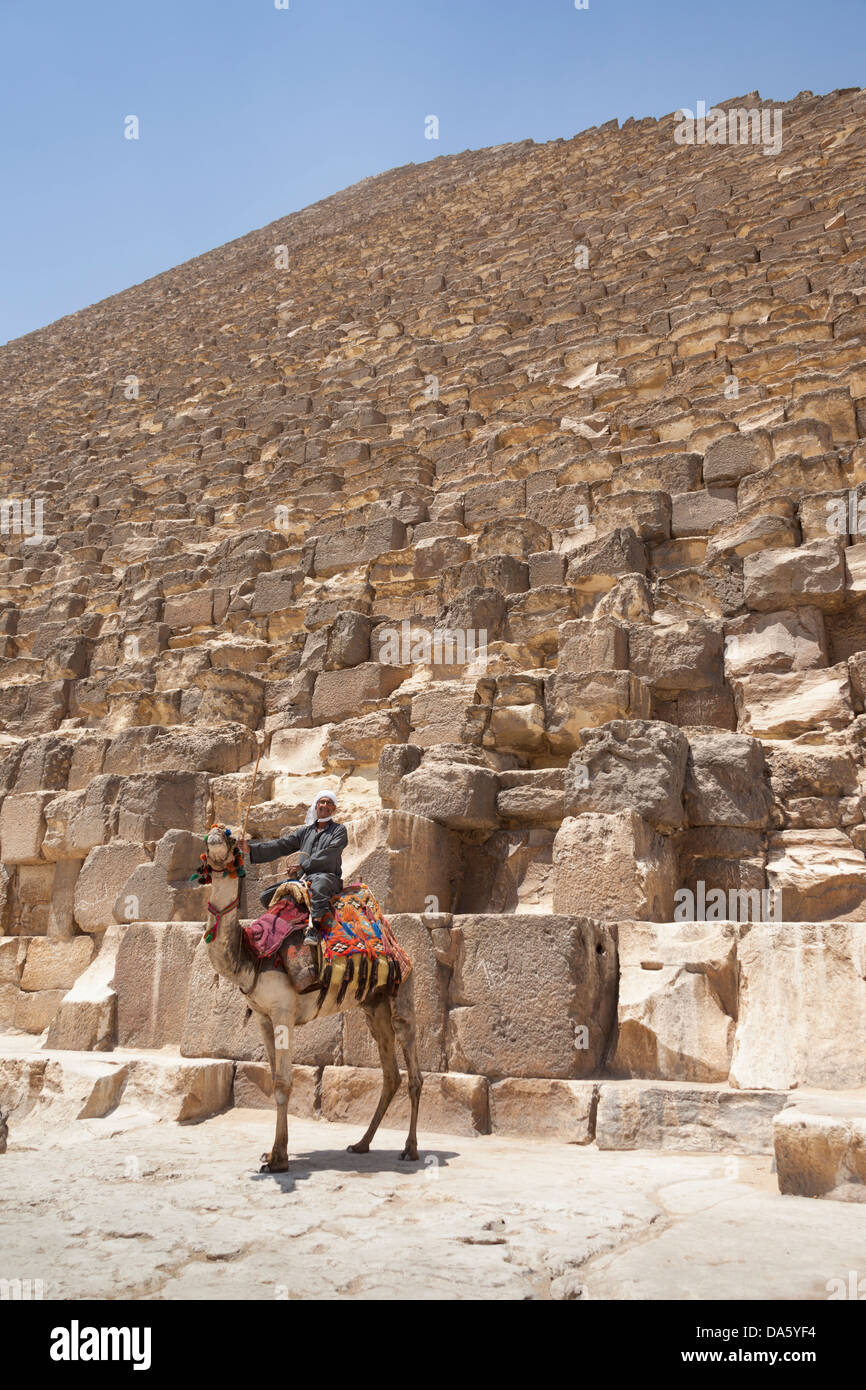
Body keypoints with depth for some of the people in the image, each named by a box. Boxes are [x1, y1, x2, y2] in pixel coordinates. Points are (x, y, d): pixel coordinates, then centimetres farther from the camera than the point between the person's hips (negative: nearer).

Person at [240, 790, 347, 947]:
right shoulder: (305, 831, 20)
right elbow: (281, 845, 11)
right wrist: (251, 849, 0)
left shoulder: (339, 830, 6)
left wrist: (302, 866, -13)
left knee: (320, 886, -42)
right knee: (268, 896, -4)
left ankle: (313, 928, -43)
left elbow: (328, 855, -9)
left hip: (328, 876, -6)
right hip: (303, 878, 6)